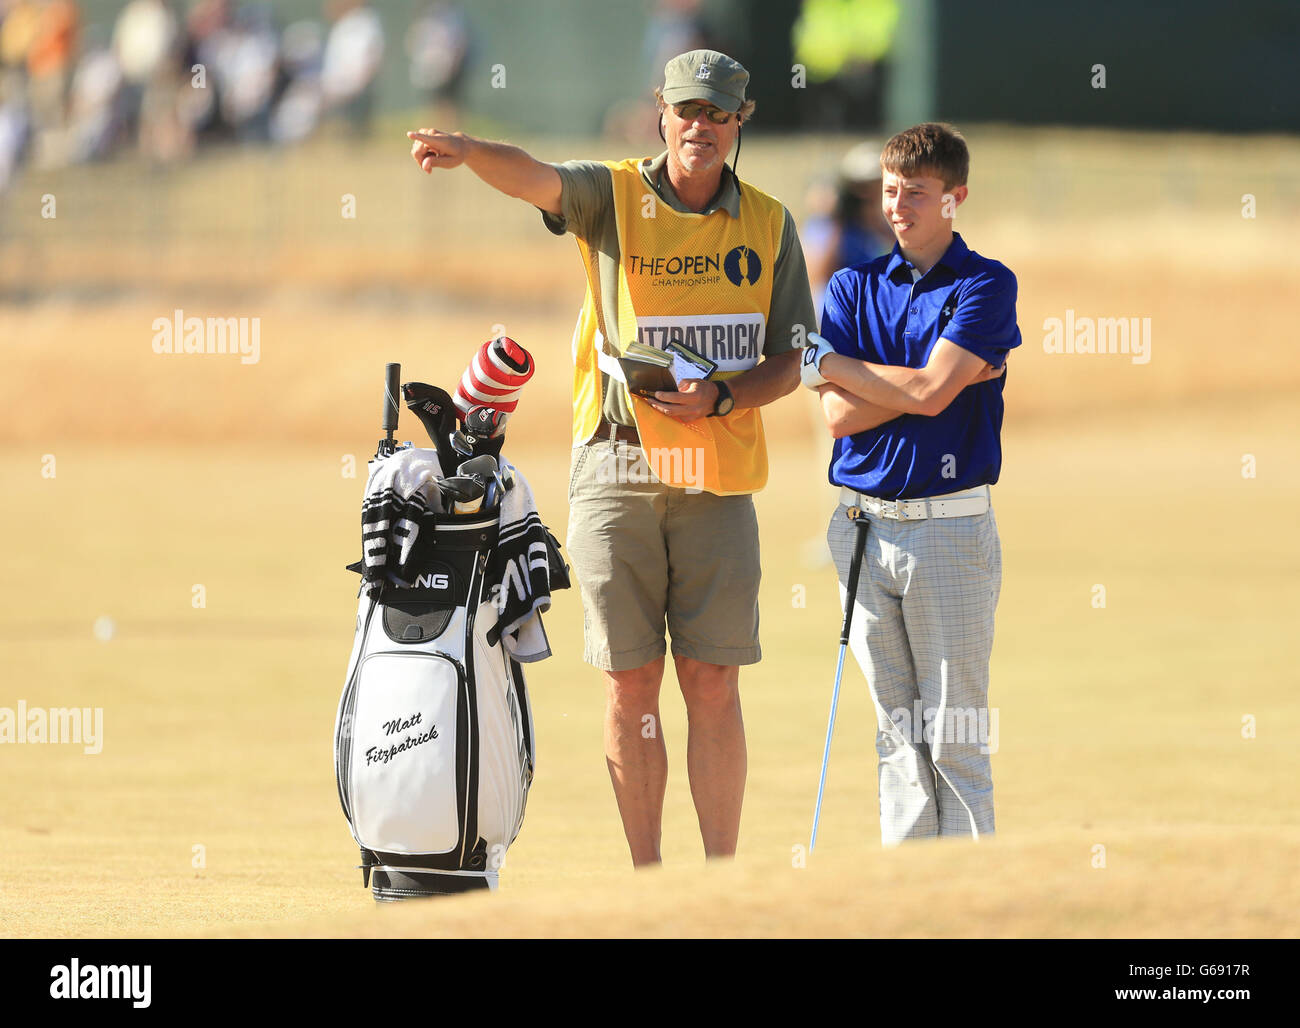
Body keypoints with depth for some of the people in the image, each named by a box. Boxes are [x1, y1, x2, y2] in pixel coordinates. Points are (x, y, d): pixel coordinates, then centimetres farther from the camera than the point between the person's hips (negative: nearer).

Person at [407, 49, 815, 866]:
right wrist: (468, 151, -43)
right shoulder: (614, 197, 0)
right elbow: (538, 179, -22)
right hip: (616, 469, -1)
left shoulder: (768, 225, 6)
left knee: (713, 684, -1)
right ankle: (647, 882, 8)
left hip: (717, 481, 1)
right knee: (631, 683, 1)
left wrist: (719, 398, -14)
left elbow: (791, 362, 6)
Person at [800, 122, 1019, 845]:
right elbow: (839, 416, -1)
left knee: (954, 735, -4)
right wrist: (936, 379, -10)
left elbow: (931, 391, -15)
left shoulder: (986, 286, -2)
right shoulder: (854, 289, 11)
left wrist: (831, 365, -4)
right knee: (899, 732, 7)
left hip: (951, 525, -4)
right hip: (864, 525, 4)